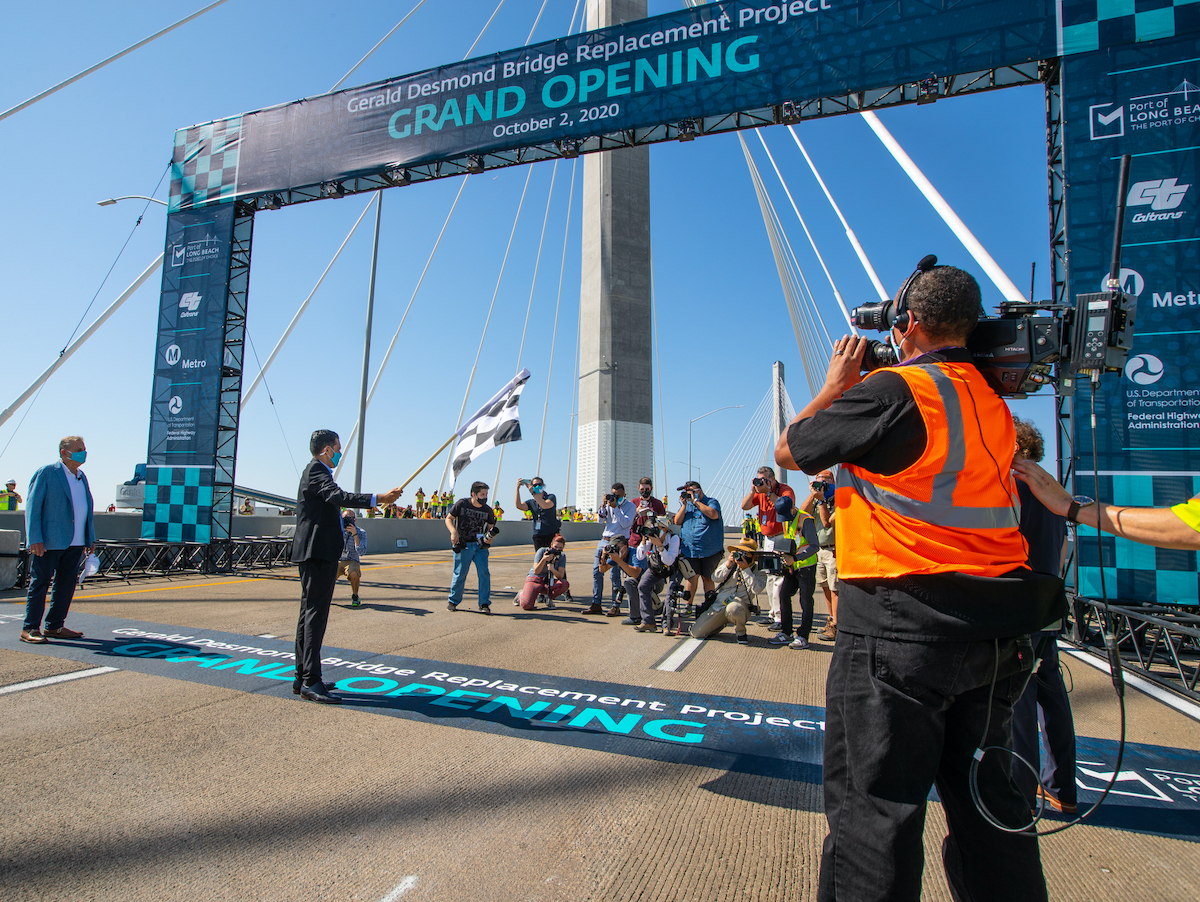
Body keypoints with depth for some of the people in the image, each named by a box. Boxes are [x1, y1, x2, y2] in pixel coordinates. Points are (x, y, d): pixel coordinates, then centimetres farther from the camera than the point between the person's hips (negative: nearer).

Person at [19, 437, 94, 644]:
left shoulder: (82, 477, 16)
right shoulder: (46, 473, -5)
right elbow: (32, 507, -8)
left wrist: (90, 539, 17)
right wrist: (35, 539, -16)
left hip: (75, 543, 7)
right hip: (49, 542, -7)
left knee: (66, 584, 9)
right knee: (40, 582, 0)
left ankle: (55, 626, 18)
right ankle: (30, 629, 8)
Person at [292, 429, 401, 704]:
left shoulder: (317, 471, 21)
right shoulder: (316, 471, -13)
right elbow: (338, 496, -32)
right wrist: (378, 499, -42)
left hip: (316, 553, 11)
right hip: (318, 553, -11)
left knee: (310, 613, 13)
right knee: (316, 614, -11)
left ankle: (302, 678, 21)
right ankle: (311, 682, -9)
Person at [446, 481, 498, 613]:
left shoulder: (487, 510, 3)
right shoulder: (461, 504, -5)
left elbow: (491, 528, 11)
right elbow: (449, 519, 0)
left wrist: (490, 537, -12)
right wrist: (454, 532, -18)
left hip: (480, 545, 3)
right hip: (463, 545, -3)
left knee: (484, 573, -7)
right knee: (460, 574, 1)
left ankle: (484, 604, 3)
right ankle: (453, 601, 23)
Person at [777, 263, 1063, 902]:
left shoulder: (890, 390, -15)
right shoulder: (992, 401, 10)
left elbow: (789, 451, -4)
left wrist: (836, 384, 10)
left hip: (899, 628, -8)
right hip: (998, 628, 8)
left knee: (869, 802, 4)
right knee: (983, 796, 22)